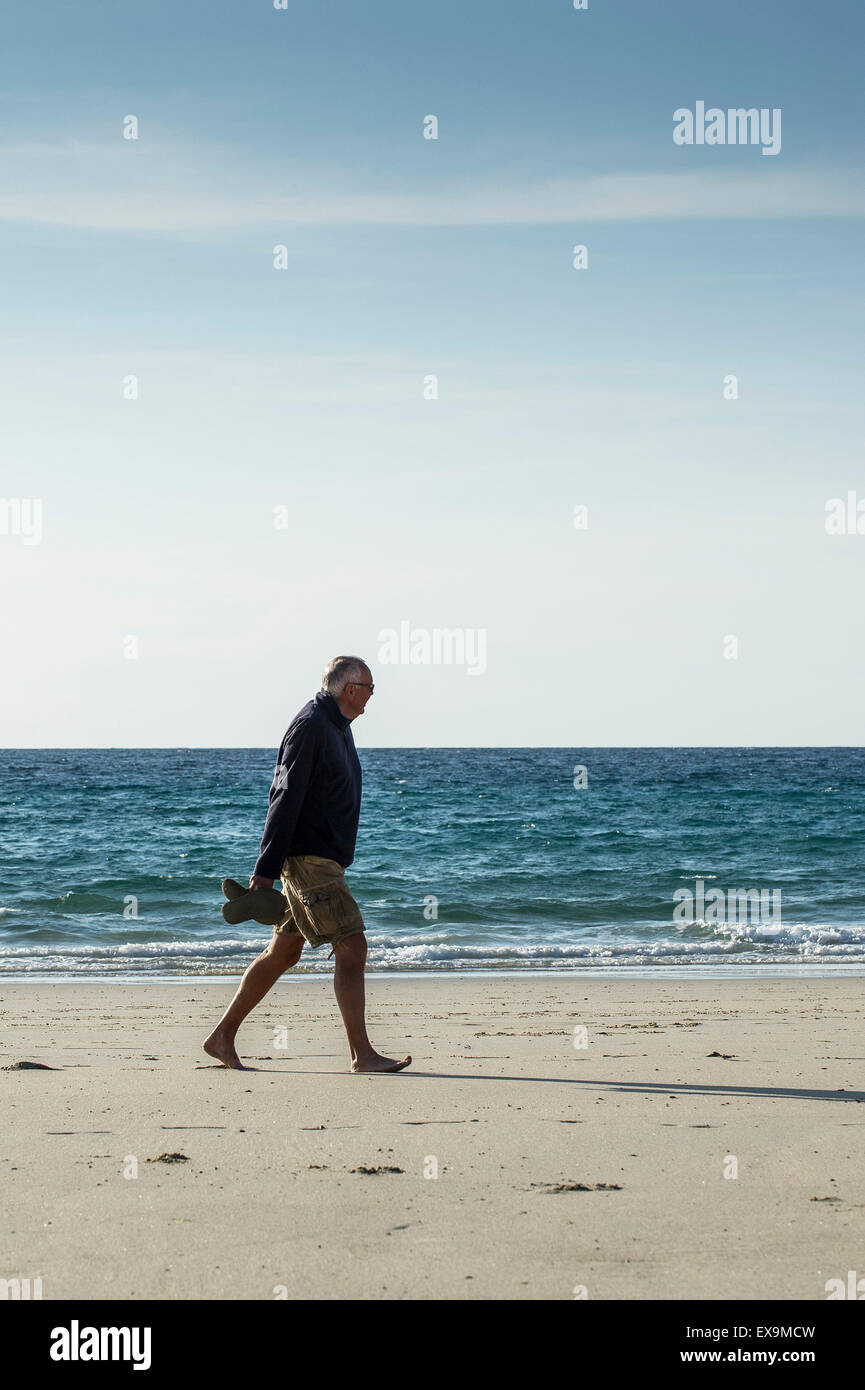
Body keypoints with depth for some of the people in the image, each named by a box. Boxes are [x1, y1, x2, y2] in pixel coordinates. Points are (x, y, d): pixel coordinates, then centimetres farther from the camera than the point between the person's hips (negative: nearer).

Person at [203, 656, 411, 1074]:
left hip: (325, 861, 10)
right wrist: (264, 873, -21)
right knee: (351, 949, -10)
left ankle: (222, 1038, 17)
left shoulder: (337, 726, 17)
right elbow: (285, 801, -18)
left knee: (282, 954, 11)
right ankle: (361, 1055, -7)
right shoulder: (310, 725, -14)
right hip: (309, 859, -10)